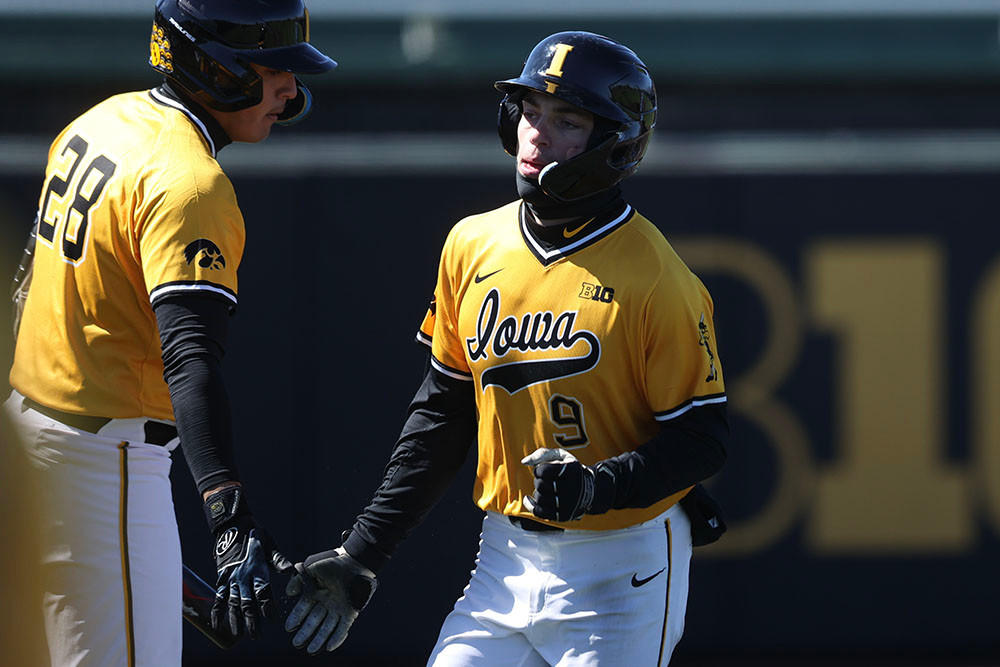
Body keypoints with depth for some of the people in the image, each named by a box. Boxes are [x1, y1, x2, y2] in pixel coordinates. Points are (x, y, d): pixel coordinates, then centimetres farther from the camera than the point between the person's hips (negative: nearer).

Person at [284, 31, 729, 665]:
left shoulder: (656, 278, -12)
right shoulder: (474, 246, 5)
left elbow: (704, 440, -10)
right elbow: (443, 413, 14)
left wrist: (598, 487, -27)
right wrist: (363, 552, 12)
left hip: (619, 571, -5)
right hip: (507, 559, 5)